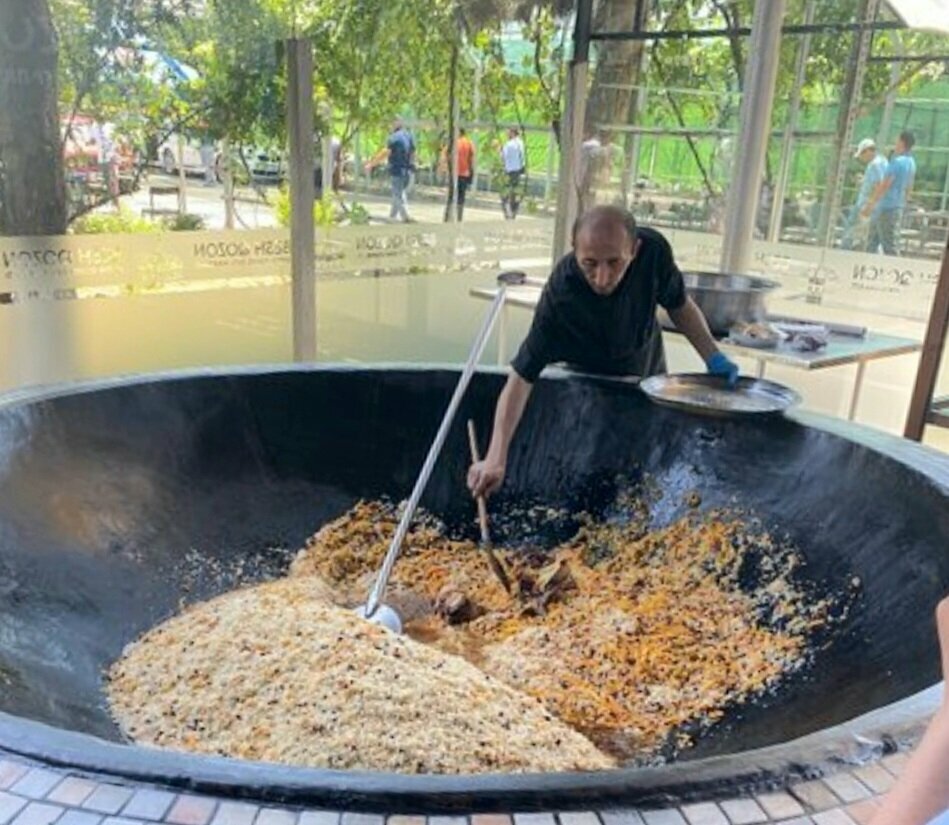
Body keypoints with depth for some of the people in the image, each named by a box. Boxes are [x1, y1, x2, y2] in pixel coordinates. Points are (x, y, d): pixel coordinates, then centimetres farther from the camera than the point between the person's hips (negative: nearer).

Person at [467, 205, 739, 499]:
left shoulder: (653, 250, -28)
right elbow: (522, 376, -39)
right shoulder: (560, 296, -38)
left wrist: (712, 356, -18)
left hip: (648, 374, 4)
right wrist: (496, 458, -47)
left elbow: (679, 304, -7)